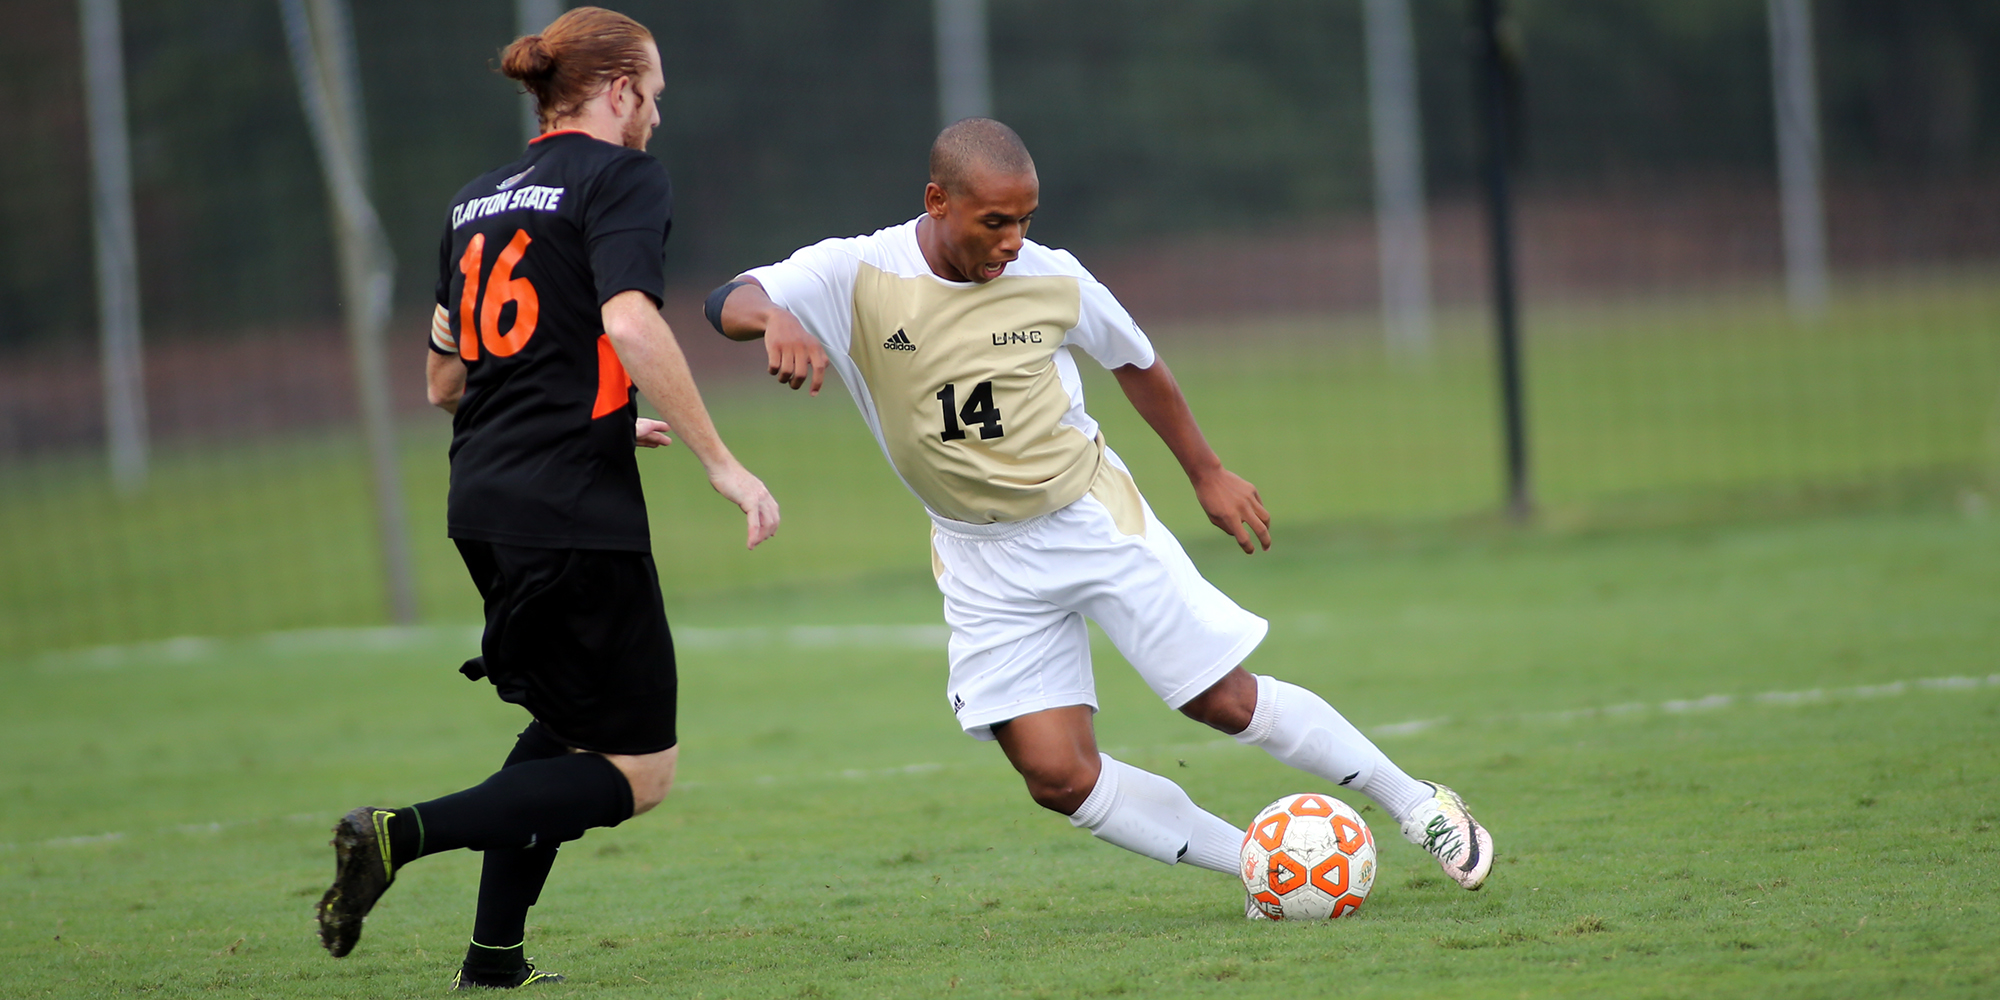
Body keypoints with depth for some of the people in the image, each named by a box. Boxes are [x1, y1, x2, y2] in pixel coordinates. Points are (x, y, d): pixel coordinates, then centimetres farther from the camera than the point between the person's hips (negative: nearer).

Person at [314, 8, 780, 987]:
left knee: (573, 726, 24)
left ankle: (494, 957, 16)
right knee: (638, 772, -1)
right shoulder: (622, 179, -6)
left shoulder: (478, 200, 17)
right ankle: (405, 833, -18)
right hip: (576, 512, -8)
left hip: (482, 503, 8)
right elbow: (630, 324, -23)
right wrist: (717, 459, -19)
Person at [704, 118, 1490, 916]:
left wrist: (1206, 474, 16)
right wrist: (773, 318, -50)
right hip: (982, 562, 1)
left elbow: (1133, 360, 8)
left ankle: (1415, 803, 18)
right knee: (1057, 776, -9)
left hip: (1094, 520, -1)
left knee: (1227, 702, 0)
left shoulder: (1052, 280, -10)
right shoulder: (856, 276, -15)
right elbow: (728, 304, -26)